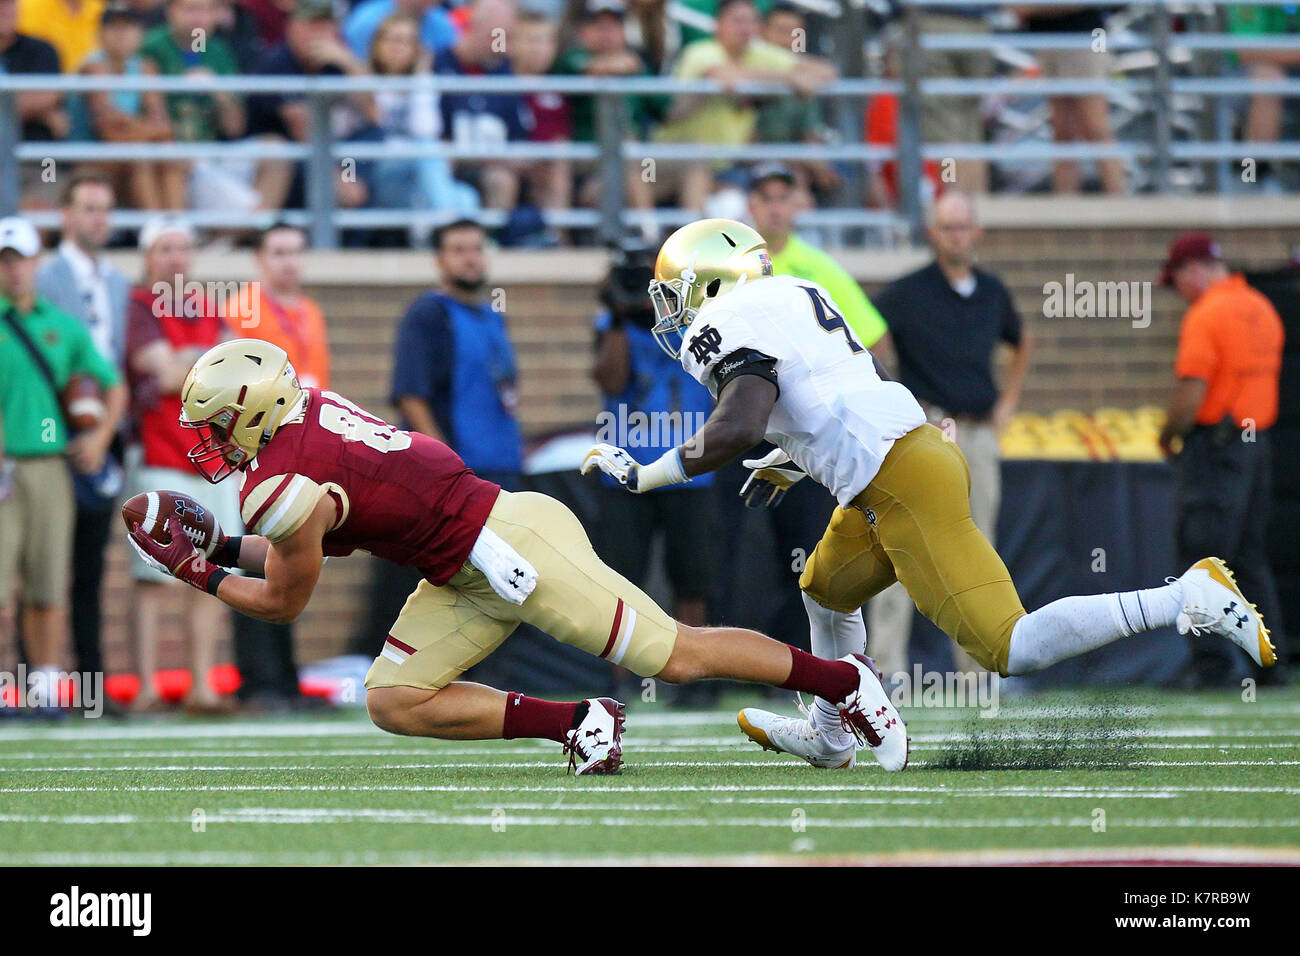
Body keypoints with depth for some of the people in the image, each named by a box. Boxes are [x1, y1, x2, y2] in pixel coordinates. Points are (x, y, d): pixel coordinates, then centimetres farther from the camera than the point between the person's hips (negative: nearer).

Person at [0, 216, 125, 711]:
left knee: (49, 590, 3)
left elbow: (113, 387, 23)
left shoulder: (64, 327, 14)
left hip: (51, 467, 4)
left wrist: (101, 436, 7)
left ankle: (46, 688, 8)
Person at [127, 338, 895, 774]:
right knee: (393, 700, 5)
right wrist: (226, 547, 20)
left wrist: (199, 573, 8)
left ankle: (843, 679, 9)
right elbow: (330, 538, 23)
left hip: (510, 549, -9)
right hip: (474, 572, 9)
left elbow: (285, 601, -2)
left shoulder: (280, 487, -18)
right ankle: (575, 725, 4)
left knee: (675, 656, -2)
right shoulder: (308, 410, 10)